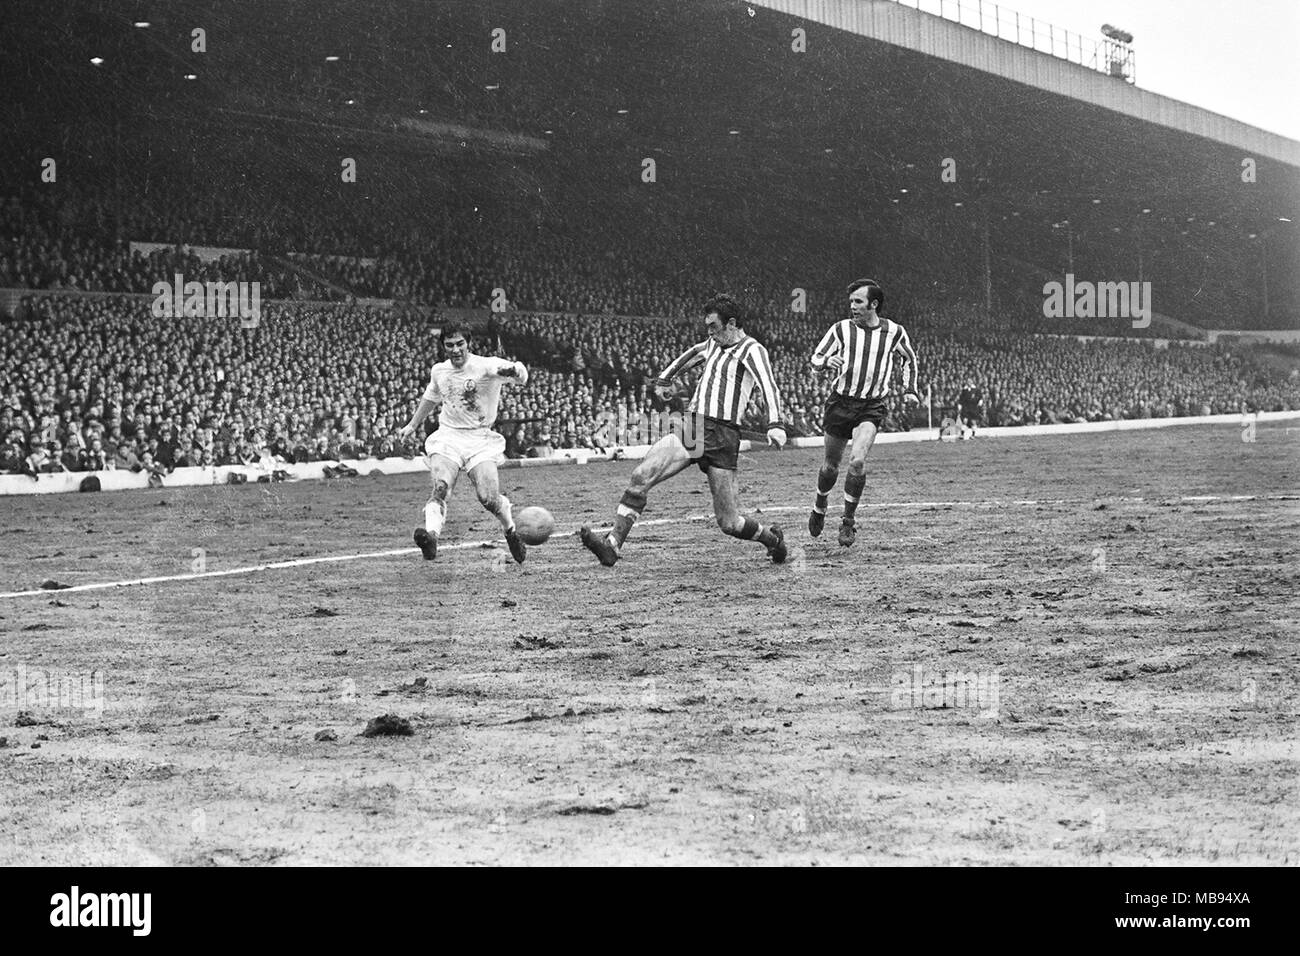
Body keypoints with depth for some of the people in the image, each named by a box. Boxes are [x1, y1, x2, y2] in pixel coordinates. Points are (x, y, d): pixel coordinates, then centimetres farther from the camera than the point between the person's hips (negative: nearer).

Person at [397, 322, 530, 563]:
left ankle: (512, 532, 15)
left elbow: (520, 374, -30)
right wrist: (412, 425, 36)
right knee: (440, 487, -24)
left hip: (480, 439, -3)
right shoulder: (439, 371, 7)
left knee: (489, 498, -15)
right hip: (447, 437, 3)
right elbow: (431, 397, 29)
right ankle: (431, 536, -43)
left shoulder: (484, 366, -12)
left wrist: (514, 371, -54)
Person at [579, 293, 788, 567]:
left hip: (722, 435, -6)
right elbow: (689, 356, 42)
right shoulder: (712, 345, 18)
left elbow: (768, 386, -20)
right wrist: (664, 380, 44)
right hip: (691, 423, 6)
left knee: (728, 523, -2)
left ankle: (772, 538, 29)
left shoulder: (751, 350, -4)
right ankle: (612, 545, -23)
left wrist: (775, 424, -35)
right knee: (641, 475, -19)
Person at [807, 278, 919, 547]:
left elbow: (910, 358, 19)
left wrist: (909, 389, 11)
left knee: (857, 461, -21)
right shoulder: (841, 329, -3)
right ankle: (819, 506, 40)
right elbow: (815, 357, 4)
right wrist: (827, 361, -19)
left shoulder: (894, 332, -1)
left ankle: (848, 522, -7)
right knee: (831, 464, 9)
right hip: (841, 401, 1)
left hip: (872, 406, -1)